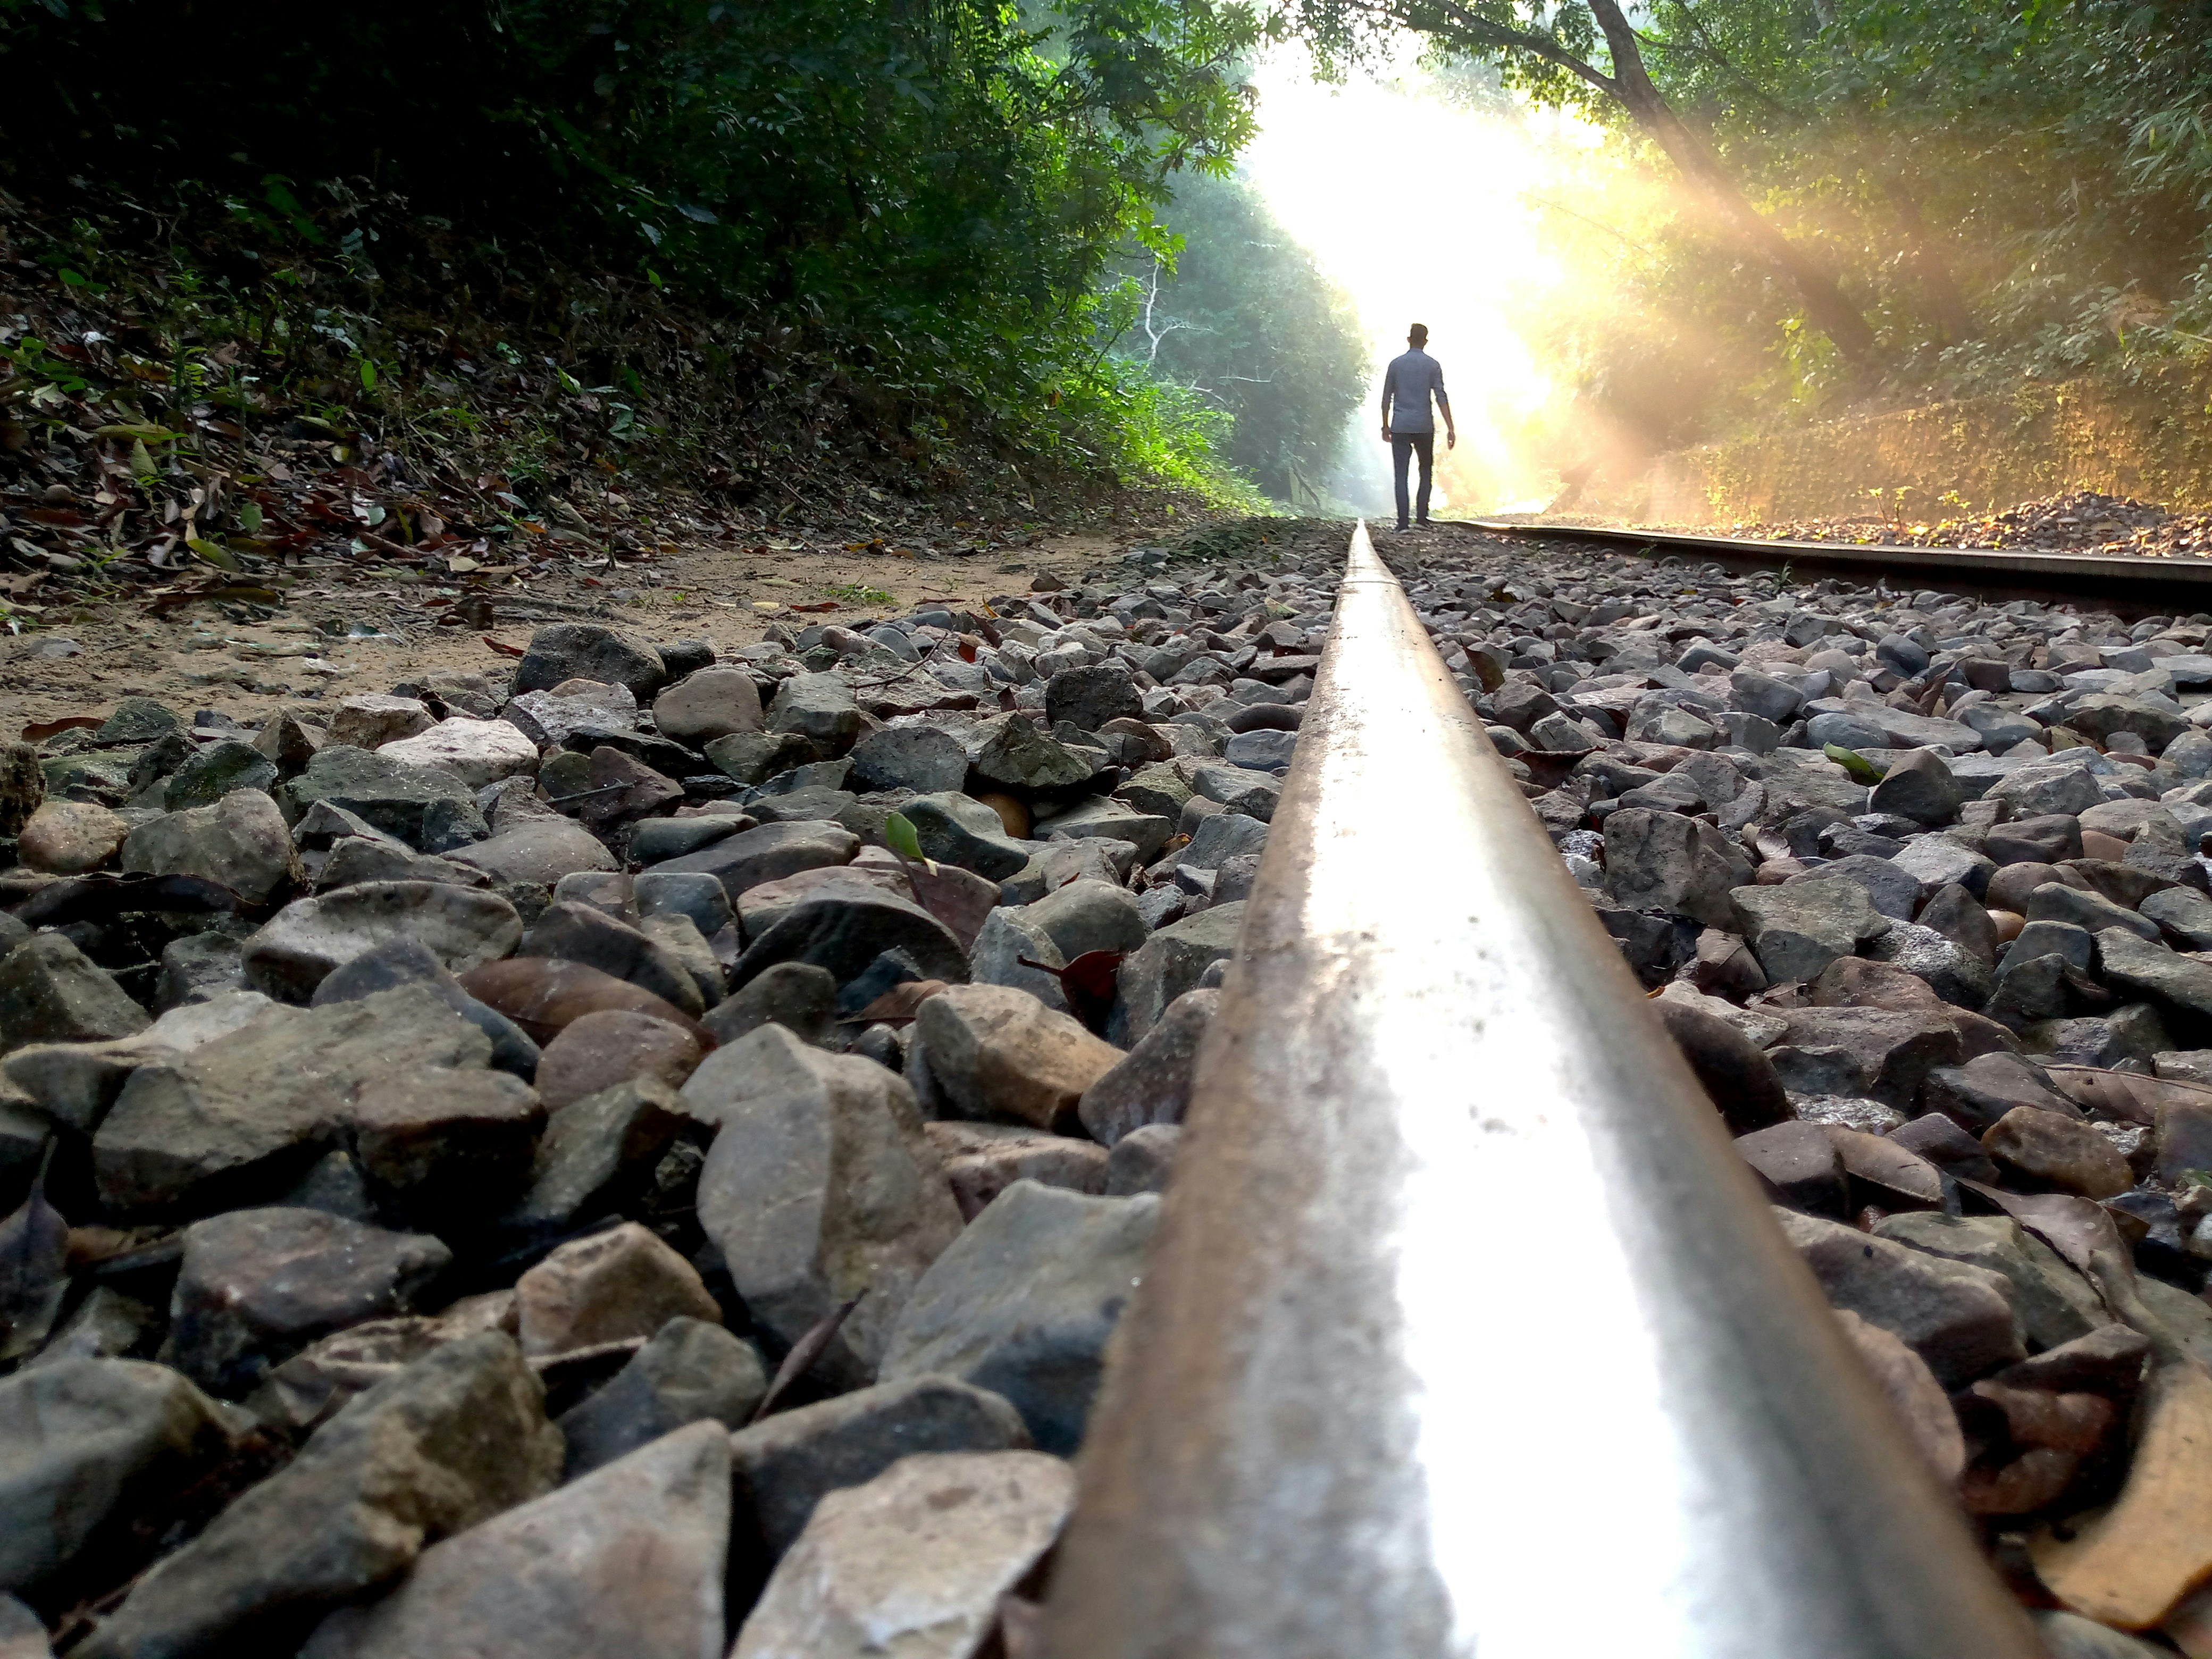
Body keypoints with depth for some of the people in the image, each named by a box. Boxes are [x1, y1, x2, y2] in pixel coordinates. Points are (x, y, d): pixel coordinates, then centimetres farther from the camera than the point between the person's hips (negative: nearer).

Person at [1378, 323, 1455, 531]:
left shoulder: (1396, 364, 6)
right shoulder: (1433, 365, 1)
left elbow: (1386, 398, 8)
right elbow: (1441, 398, -5)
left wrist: (1386, 426, 19)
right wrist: (1450, 428, -5)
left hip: (1400, 428, 1)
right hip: (1424, 427, -1)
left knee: (1401, 475, 0)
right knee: (1426, 471, 14)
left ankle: (1403, 522, -7)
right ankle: (1422, 518, 7)